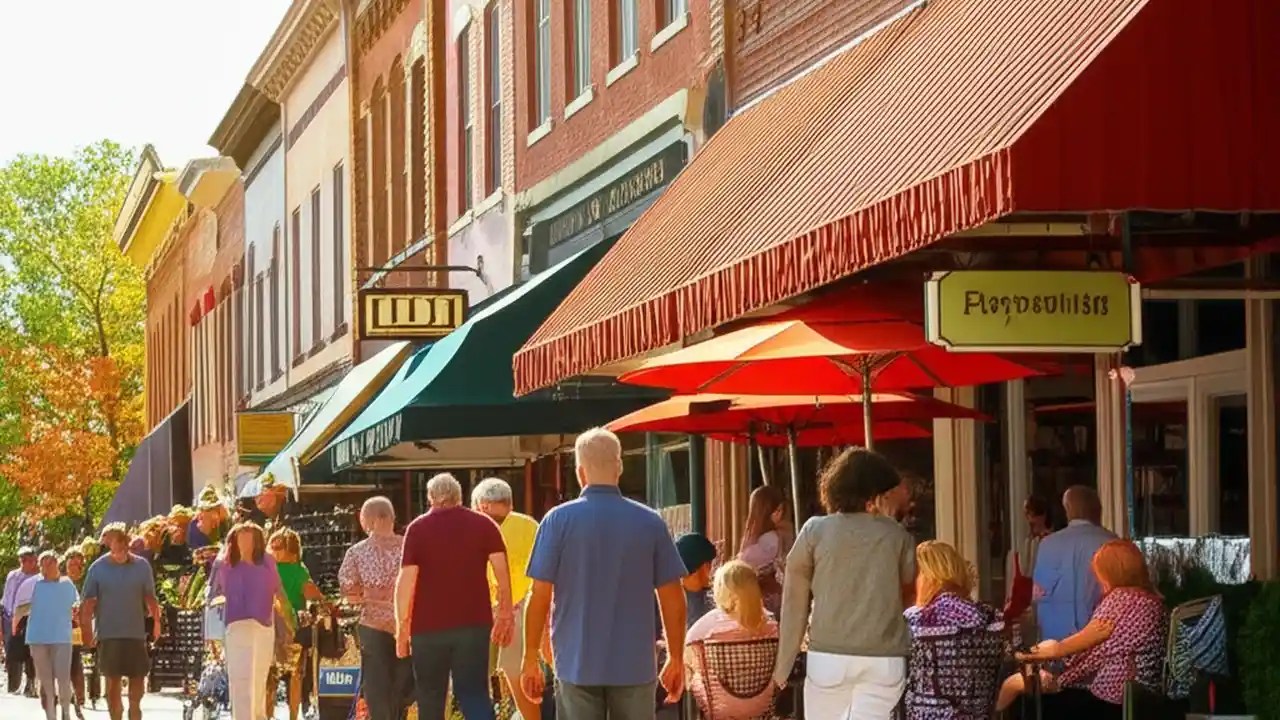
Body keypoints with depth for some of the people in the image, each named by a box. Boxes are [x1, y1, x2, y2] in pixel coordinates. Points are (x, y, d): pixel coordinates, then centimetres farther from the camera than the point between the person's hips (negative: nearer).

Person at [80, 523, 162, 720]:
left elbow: (150, 597, 8)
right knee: (113, 679, 2)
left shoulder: (141, 566, 2)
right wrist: (86, 630, -5)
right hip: (109, 635, -2)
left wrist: (156, 620, 2)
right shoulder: (98, 568, -2)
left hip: (136, 633, 2)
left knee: (138, 678, 5)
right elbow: (87, 603, 0)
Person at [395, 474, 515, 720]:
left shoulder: (418, 528, 0)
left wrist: (402, 626, -1)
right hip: (474, 623, 1)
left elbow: (406, 580, -7)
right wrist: (505, 614, 8)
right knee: (475, 694, -1)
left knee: (431, 699, 12)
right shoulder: (483, 524, 5)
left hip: (429, 625, -1)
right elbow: (502, 571, 0)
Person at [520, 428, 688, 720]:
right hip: (635, 666, 1)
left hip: (577, 665, -1)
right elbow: (673, 599, 2)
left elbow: (540, 597, -5)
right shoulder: (650, 522, -1)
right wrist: (676, 659, 12)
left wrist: (530, 659, 4)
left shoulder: (559, 521, -4)